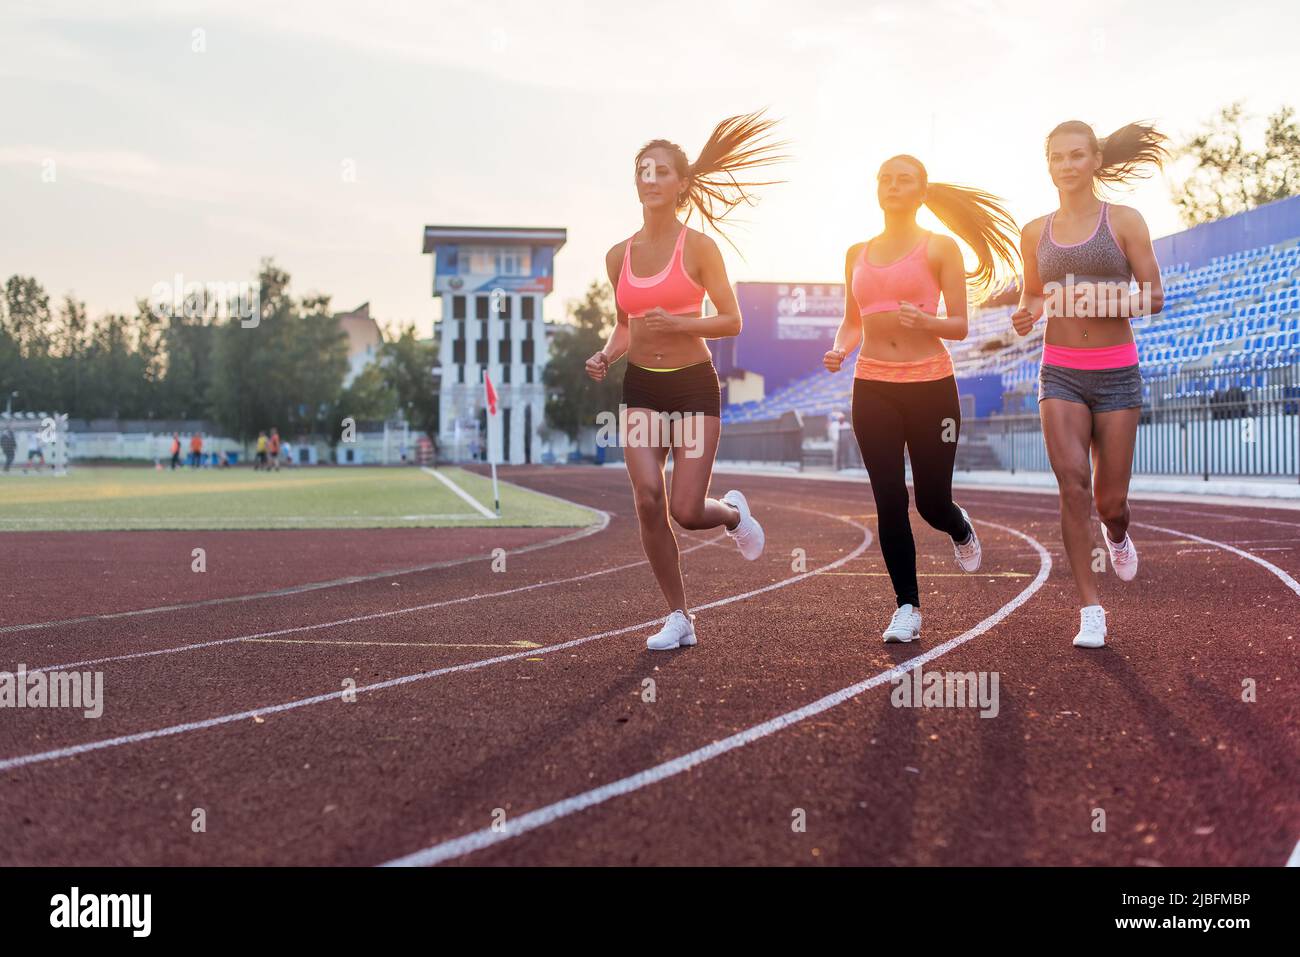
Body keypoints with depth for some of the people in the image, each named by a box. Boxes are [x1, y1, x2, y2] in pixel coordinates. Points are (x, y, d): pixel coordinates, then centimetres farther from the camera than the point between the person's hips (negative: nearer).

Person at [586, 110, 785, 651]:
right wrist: (607, 356, -3)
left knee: (687, 511, -9)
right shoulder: (619, 256, 6)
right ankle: (678, 617, 4)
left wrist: (676, 323, -23)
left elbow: (731, 321, -9)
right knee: (648, 499, -12)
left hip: (693, 385, -3)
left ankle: (733, 513, 30)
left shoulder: (697, 247, -6)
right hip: (640, 388, 3)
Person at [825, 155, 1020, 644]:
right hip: (873, 388, 3)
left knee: (932, 501, 0)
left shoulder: (940, 247, 0)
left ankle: (961, 530, 38)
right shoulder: (858, 254, 12)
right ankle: (907, 607, 10)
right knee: (889, 504, -1)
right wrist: (839, 349, -2)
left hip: (930, 386, -3)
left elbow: (960, 325, -2)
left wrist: (925, 321, -22)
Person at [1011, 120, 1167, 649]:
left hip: (1116, 373, -1)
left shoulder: (1124, 221, 0)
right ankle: (1091, 610, -9)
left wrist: (1106, 298, -19)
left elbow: (1155, 297, -1)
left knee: (1110, 499, 2)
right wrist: (1026, 315, -2)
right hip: (1060, 373, 1)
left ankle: (1116, 535, 42)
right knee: (1072, 483, -16)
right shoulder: (1036, 232, 8)